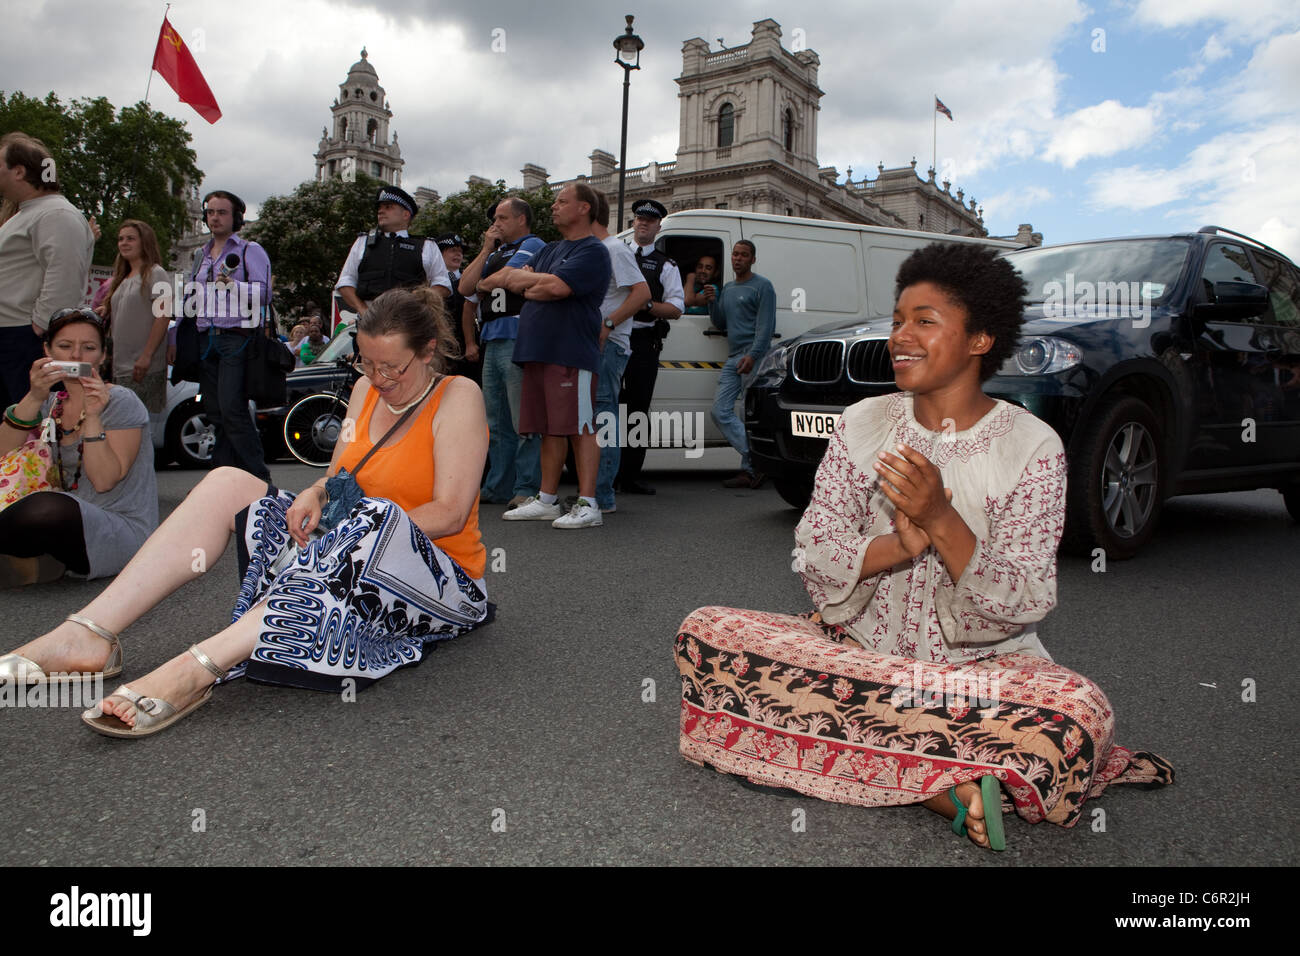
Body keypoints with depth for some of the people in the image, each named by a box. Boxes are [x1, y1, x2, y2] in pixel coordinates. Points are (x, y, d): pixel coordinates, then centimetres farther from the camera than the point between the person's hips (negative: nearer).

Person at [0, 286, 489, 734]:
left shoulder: (458, 396, -7)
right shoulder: (367, 390, 13)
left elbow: (450, 513, -14)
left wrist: (367, 528, -19)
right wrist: (318, 493, -8)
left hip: (436, 580, -6)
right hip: (352, 560, 6)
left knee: (377, 517, -40)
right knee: (229, 482, -7)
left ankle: (198, 668, -46)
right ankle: (86, 633, -20)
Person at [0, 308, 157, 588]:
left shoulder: (121, 402, -5)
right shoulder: (49, 404, 12)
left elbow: (104, 481, -13)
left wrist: (93, 417, -22)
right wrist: (33, 399, -15)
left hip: (123, 531, -5)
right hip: (64, 524, 6)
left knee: (46, 510, -36)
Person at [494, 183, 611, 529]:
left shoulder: (592, 251, -5)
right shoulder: (549, 251, 25)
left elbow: (556, 287, -18)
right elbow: (513, 278, 15)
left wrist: (525, 285, 0)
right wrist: (530, 282, -6)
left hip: (572, 354, -8)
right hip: (538, 351, 8)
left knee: (580, 428, -7)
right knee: (550, 429, 11)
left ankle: (587, 504, -5)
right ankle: (547, 500, 17)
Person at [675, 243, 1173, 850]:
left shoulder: (1032, 447, -3)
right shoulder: (863, 424, 4)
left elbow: (1025, 604, -10)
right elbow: (812, 560, -1)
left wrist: (941, 521, -25)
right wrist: (898, 546, -20)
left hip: (982, 664, -3)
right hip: (857, 648, 4)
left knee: (1076, 718, -36)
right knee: (705, 634, -23)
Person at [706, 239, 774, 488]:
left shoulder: (762, 286, -1)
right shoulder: (727, 289, 22)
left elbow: (766, 325, -10)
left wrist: (752, 355, -21)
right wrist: (712, 302, 4)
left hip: (753, 358, -8)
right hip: (732, 359, 8)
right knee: (721, 412, -1)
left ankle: (750, 467, -3)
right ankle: (754, 462, -1)